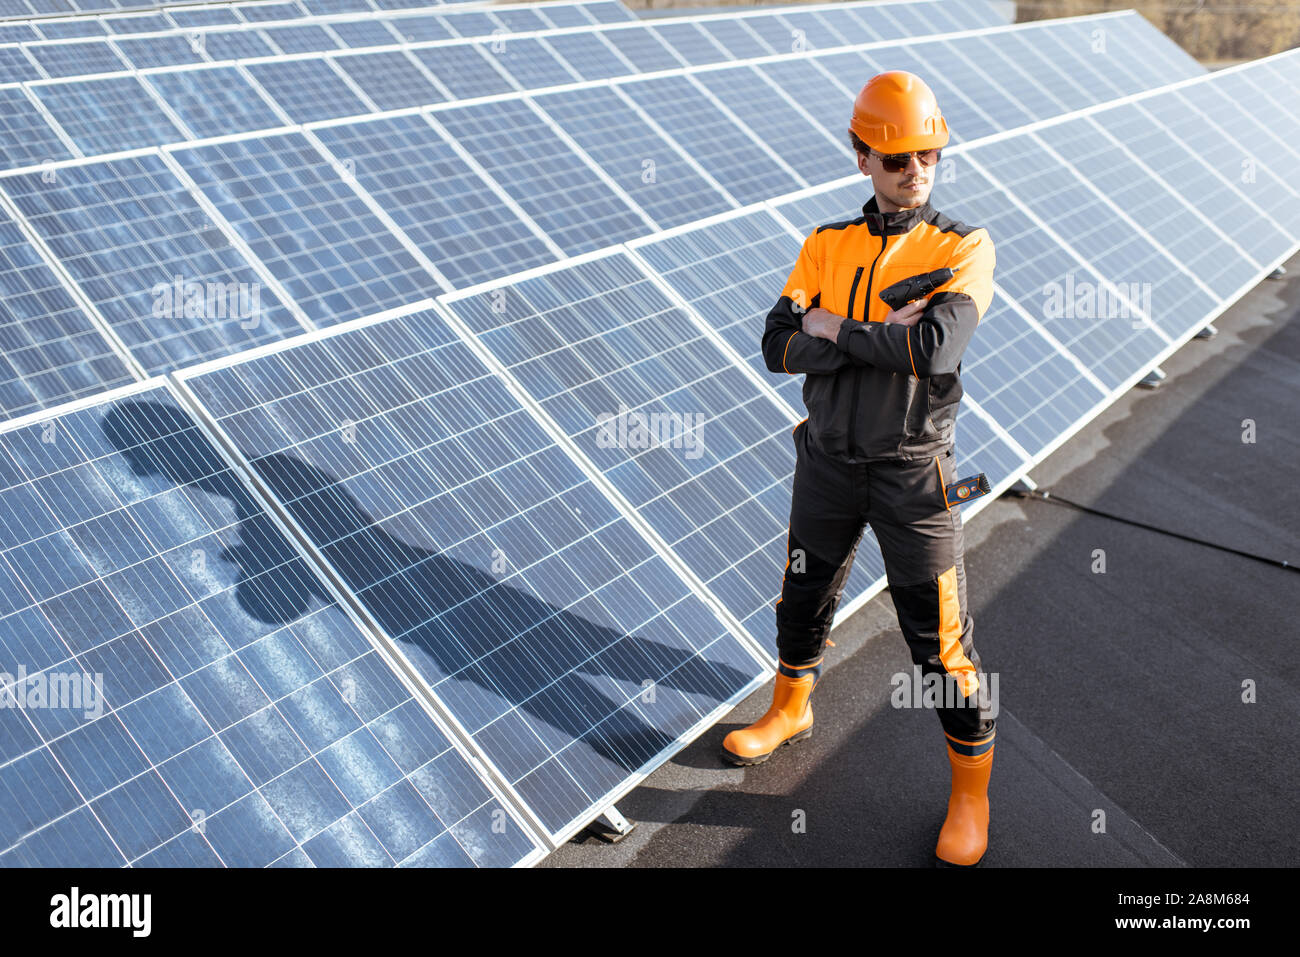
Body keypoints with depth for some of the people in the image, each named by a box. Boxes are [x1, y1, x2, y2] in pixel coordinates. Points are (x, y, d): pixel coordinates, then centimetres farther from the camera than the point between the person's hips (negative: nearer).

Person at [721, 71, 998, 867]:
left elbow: (938, 348, -25)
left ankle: (972, 791, 22)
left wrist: (835, 327, -15)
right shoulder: (826, 247, 2)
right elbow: (780, 349, -10)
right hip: (828, 461, 4)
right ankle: (791, 710, 48)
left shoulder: (965, 249, -7)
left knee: (940, 636, 3)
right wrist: (885, 333, -20)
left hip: (911, 472, -3)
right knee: (804, 598, 20)